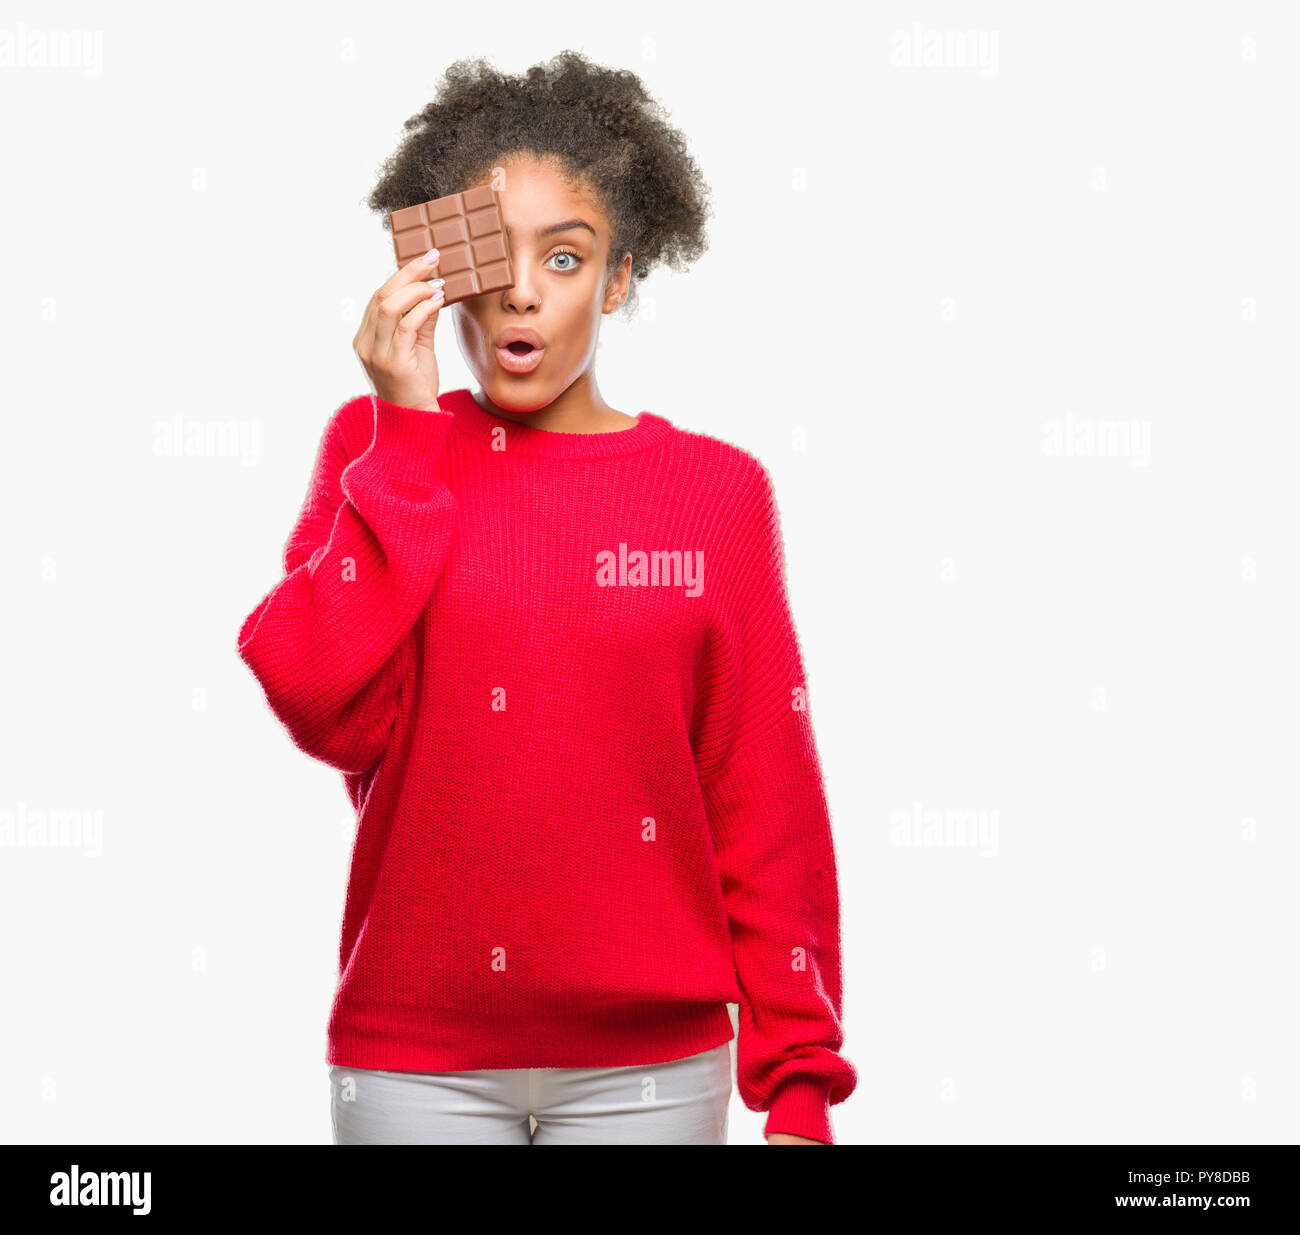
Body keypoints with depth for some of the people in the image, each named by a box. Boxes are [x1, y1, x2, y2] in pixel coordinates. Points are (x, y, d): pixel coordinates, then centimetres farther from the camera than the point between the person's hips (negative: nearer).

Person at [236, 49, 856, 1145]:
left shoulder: (717, 491, 0)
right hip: (415, 1059, 0)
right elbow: (330, 713, -13)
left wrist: (799, 1087, -3)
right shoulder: (377, 451, 2)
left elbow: (767, 805, -1)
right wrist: (407, 432, -11)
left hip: (650, 1061, 0)